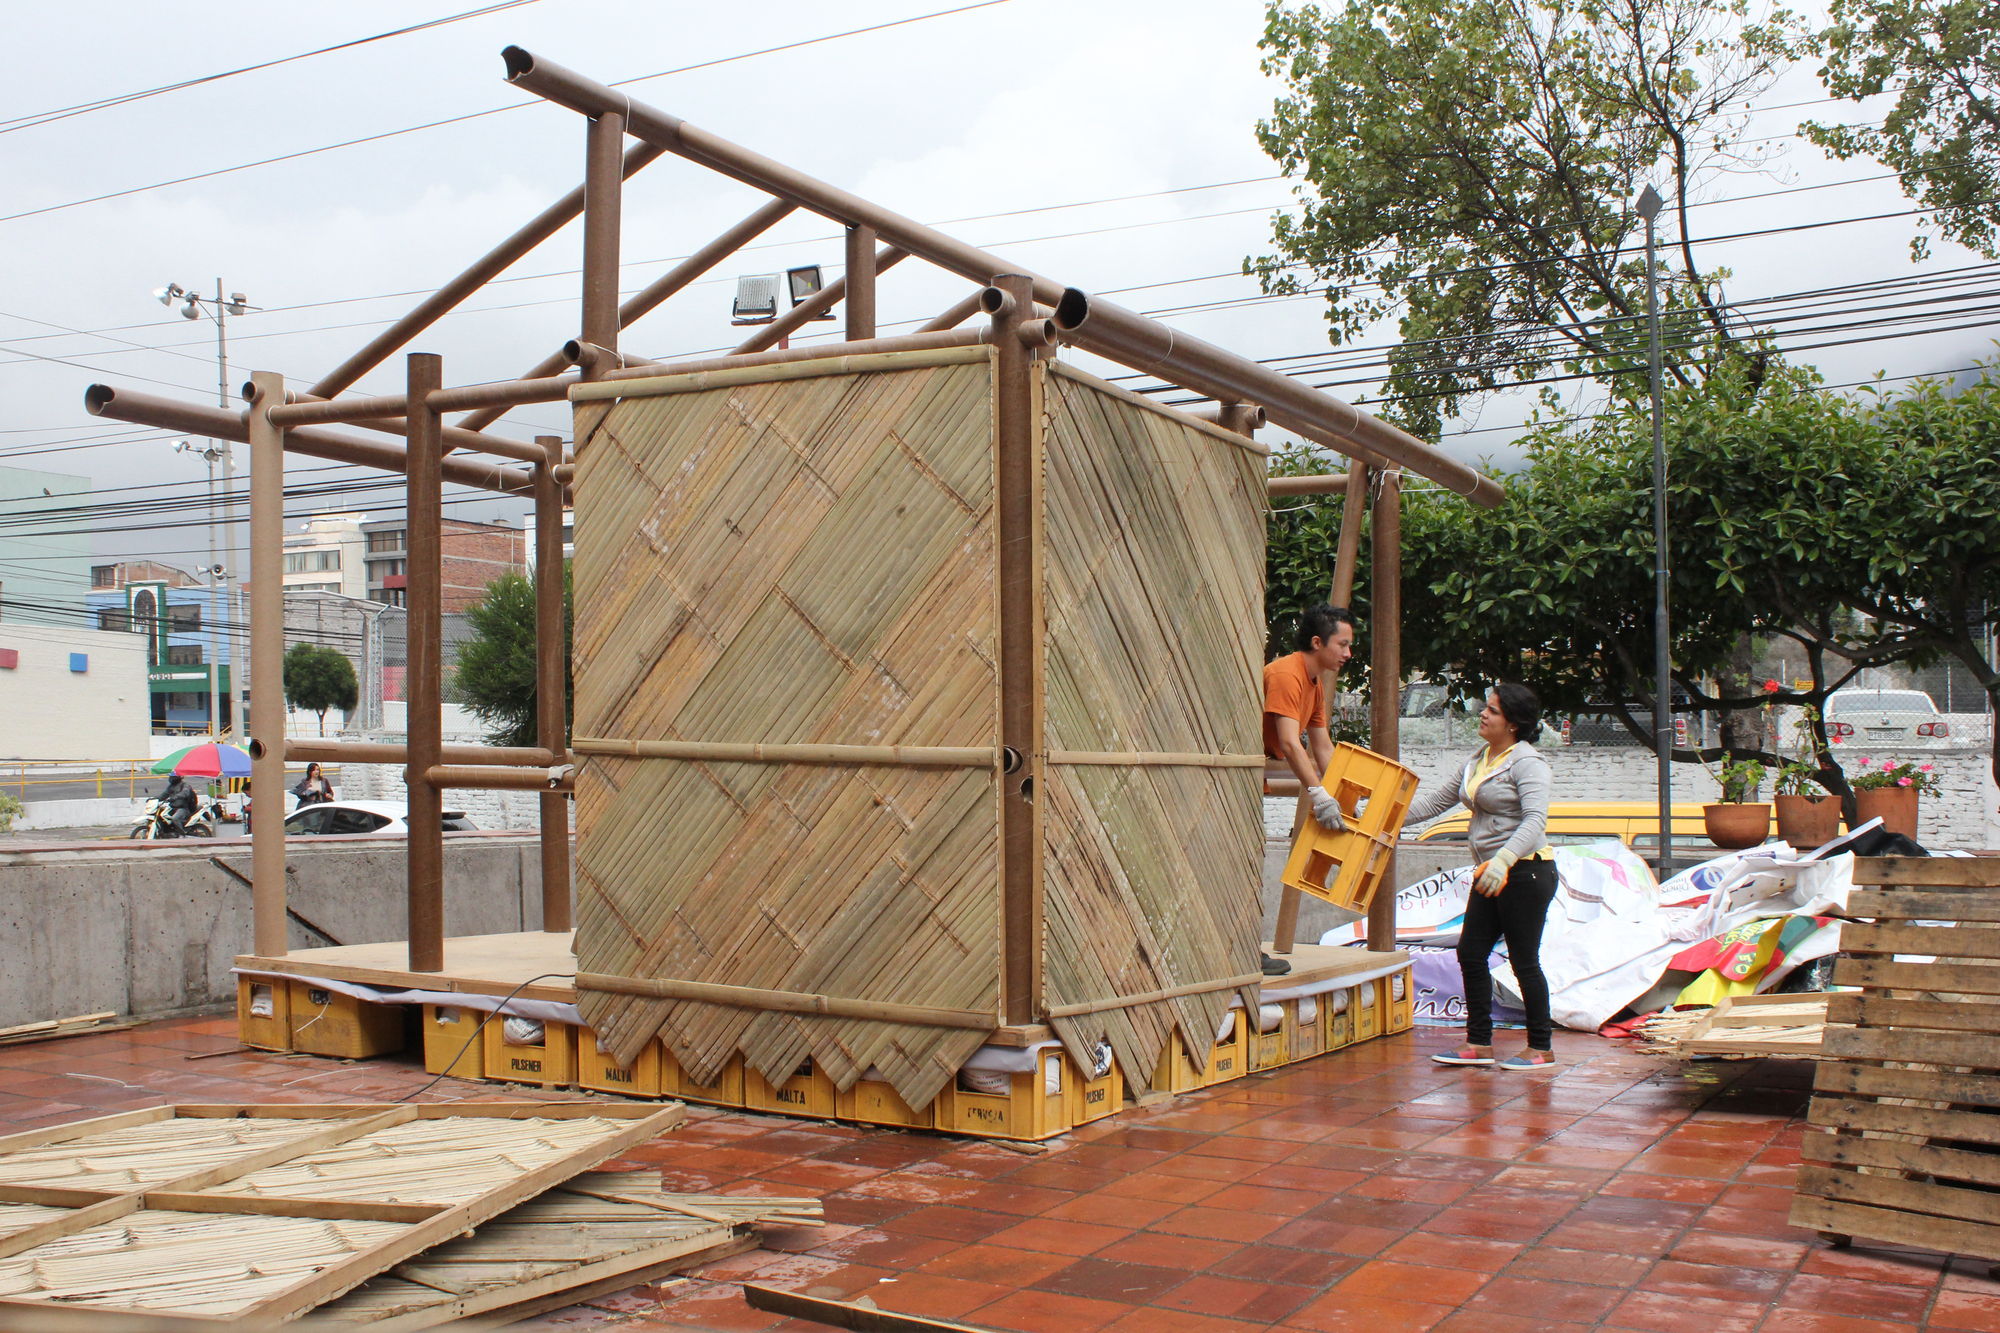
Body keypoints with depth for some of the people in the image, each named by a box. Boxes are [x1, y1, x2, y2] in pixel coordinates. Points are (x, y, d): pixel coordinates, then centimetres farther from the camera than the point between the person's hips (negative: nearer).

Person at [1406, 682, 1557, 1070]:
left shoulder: (1527, 762, -13)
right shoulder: (1477, 762, 13)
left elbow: (1535, 819, -26)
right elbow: (1436, 800, 20)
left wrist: (1503, 859, -40)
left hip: (1527, 871, -9)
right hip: (1491, 873, 9)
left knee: (1523, 961, -2)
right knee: (1470, 952, 6)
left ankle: (1541, 1047, 10)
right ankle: (1479, 1043, 12)